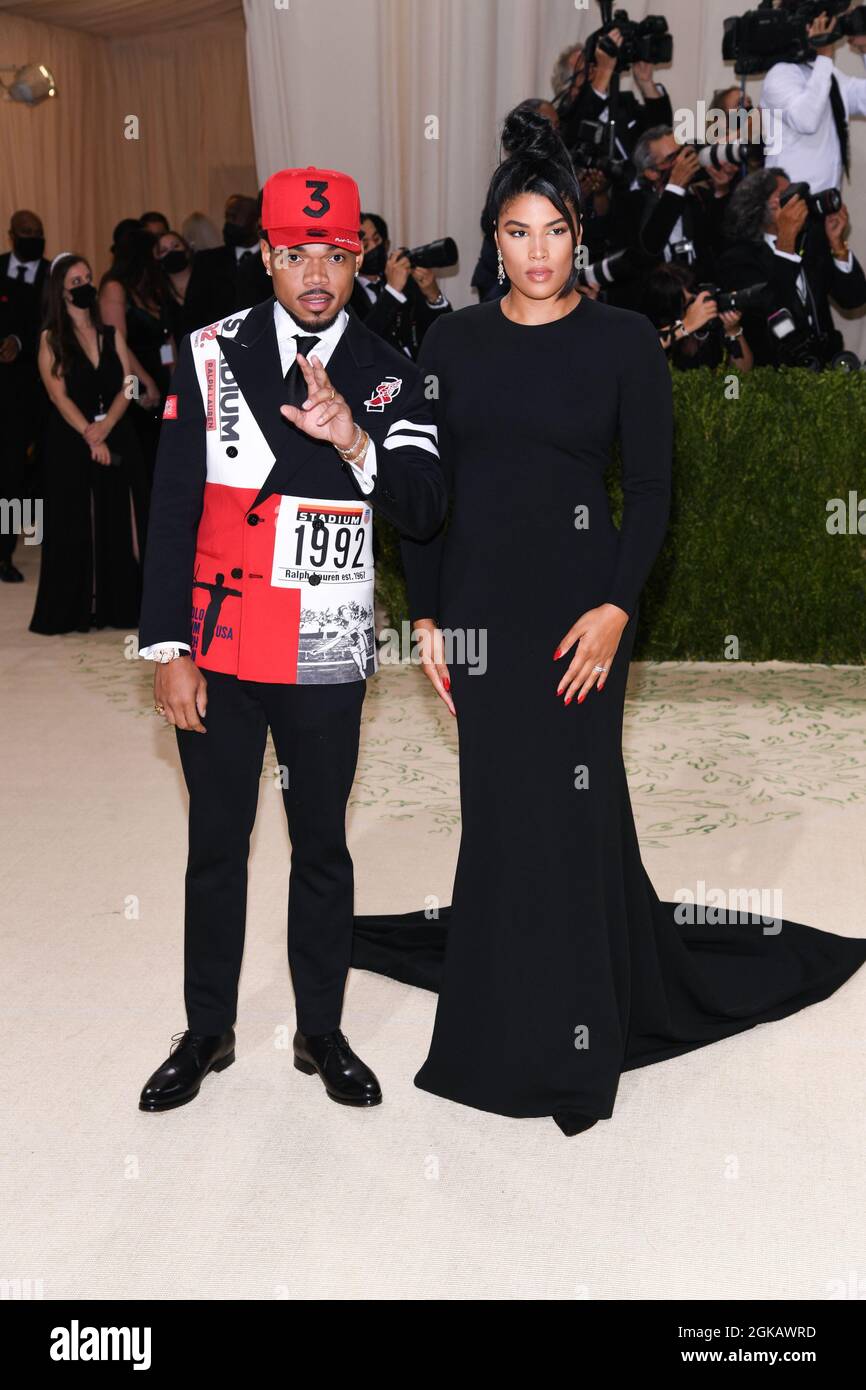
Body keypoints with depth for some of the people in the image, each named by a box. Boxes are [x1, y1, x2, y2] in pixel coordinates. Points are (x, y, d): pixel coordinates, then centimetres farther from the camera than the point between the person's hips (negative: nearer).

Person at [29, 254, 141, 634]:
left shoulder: (112, 334, 11)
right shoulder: (51, 339, 1)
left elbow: (126, 386, 2)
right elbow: (59, 396, -7)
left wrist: (104, 428, -13)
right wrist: (88, 435, -16)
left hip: (114, 439, 3)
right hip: (69, 442, -3)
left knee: (113, 523, 4)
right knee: (72, 525, -1)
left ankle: (113, 606, 10)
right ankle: (72, 610, 4)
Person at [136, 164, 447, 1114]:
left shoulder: (389, 378, 2)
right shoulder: (211, 356, 0)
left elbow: (424, 511, -10)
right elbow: (172, 509, -2)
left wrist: (354, 440, -28)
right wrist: (168, 651, -6)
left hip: (328, 660, 0)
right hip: (220, 652, 0)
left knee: (322, 847, 12)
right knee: (216, 844, 11)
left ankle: (322, 1034, 27)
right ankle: (207, 1033, 27)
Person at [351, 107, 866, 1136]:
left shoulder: (624, 340, -2)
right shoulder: (452, 342, 6)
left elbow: (651, 488, -3)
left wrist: (618, 606, -15)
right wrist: (426, 616, 3)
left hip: (579, 606, -3)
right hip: (480, 600, 3)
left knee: (570, 806, 0)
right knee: (499, 804, 10)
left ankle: (575, 1046, 15)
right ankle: (504, 1026, 28)